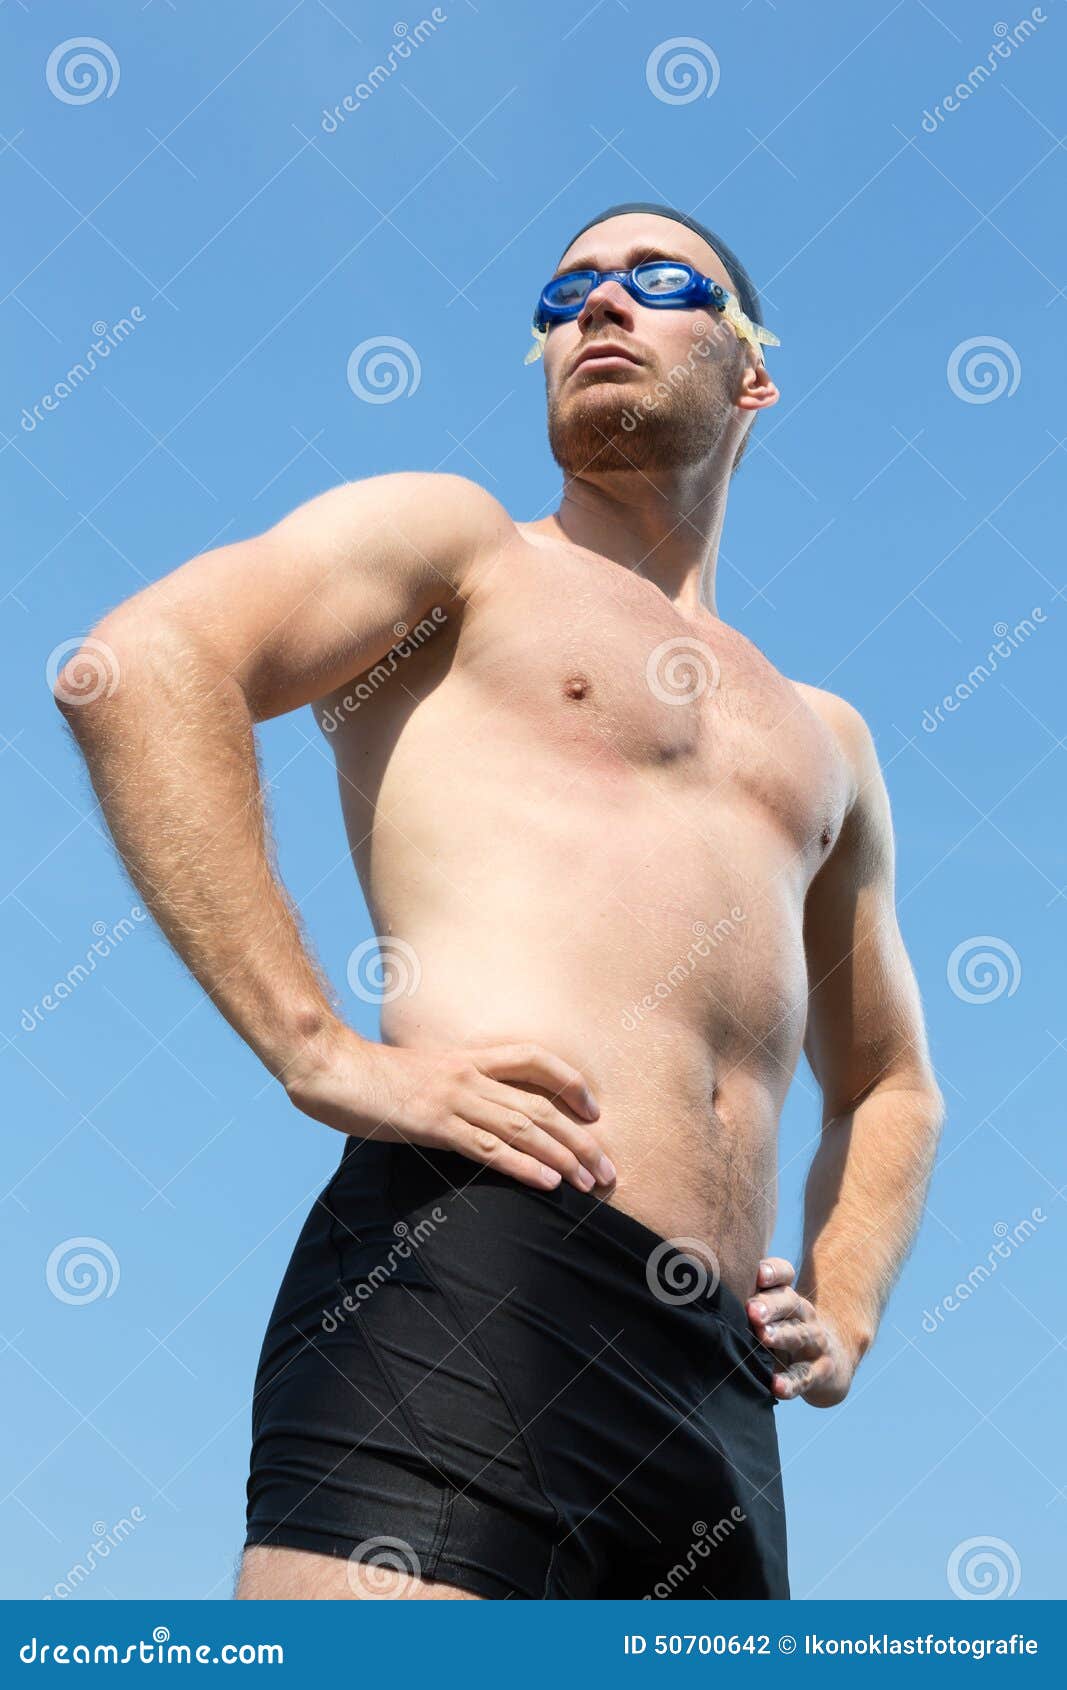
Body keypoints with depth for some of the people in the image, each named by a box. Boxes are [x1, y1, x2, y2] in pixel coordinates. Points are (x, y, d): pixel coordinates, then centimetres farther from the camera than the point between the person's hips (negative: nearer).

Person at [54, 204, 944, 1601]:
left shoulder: (822, 739, 29)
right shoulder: (455, 540, 12)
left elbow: (890, 1086, 36)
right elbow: (145, 662, -7)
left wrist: (843, 1316, 16)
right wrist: (323, 1053, -15)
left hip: (723, 1387, 6)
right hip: (466, 1289, -6)